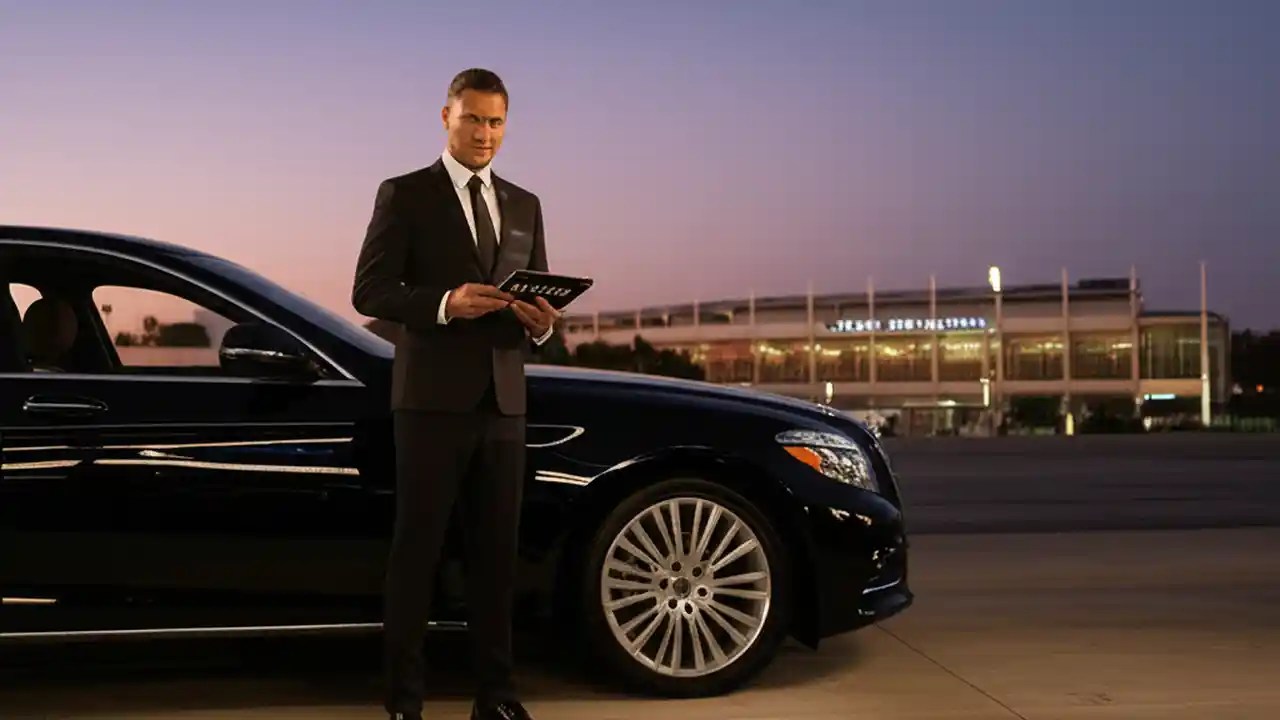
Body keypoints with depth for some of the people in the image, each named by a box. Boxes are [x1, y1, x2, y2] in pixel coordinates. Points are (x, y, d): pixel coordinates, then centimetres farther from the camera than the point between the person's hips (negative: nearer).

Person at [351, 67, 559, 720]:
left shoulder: (525, 206, 16)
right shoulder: (404, 195, 2)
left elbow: (540, 305, 16)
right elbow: (369, 292, -5)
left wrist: (541, 322, -7)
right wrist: (445, 303, -20)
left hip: (502, 402, 4)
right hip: (433, 398, -4)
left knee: (496, 550, 7)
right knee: (417, 549, 1)